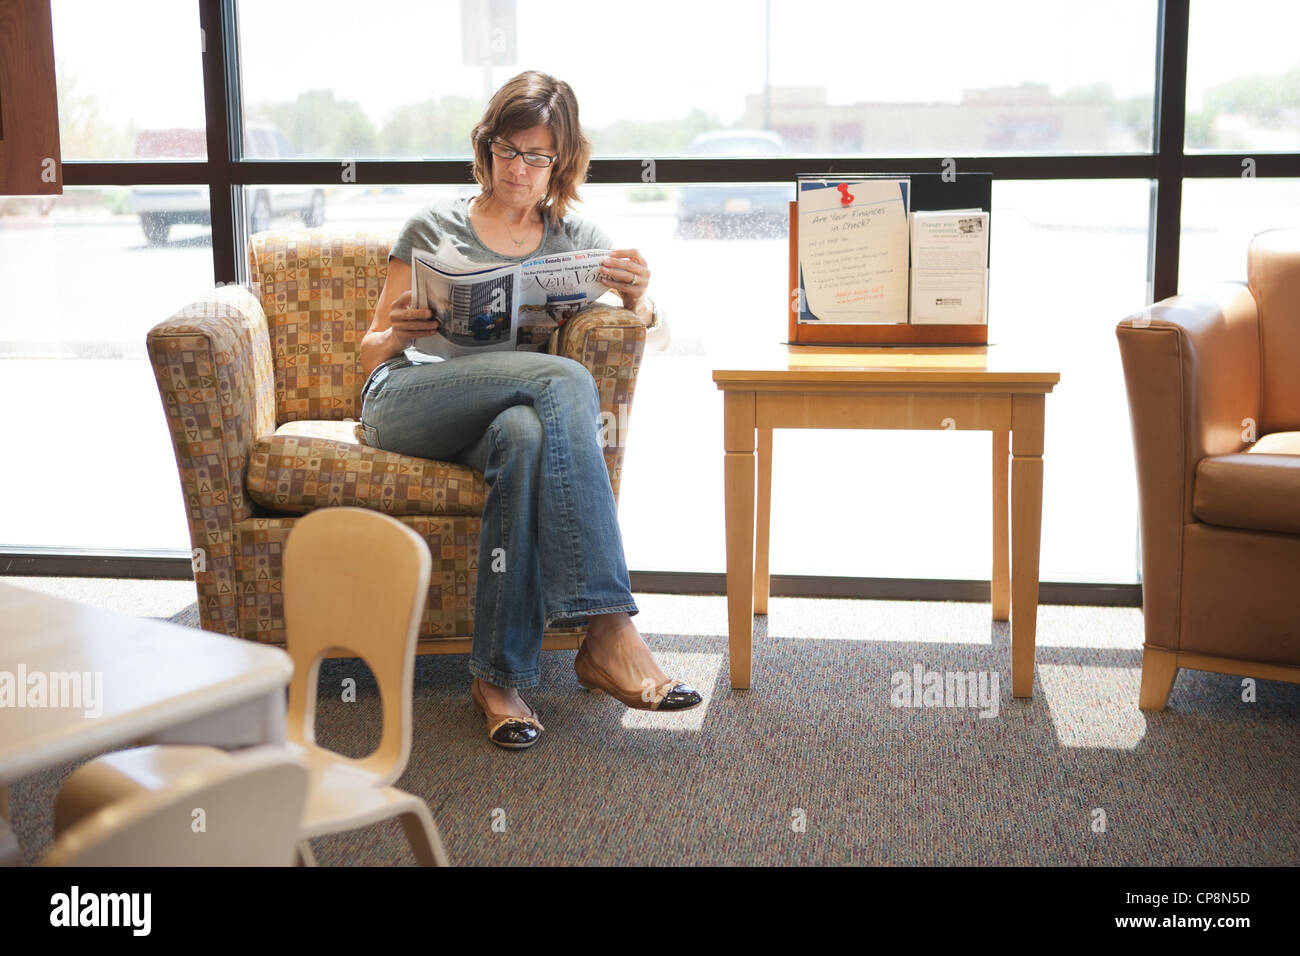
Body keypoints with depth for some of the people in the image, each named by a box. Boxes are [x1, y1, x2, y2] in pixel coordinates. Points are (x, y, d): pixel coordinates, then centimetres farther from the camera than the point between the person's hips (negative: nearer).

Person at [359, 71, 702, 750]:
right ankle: (608, 631, -41)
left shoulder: (577, 240, 21)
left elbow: (645, 332, 10)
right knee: (565, 381, -34)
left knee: (526, 435, -40)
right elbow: (369, 354, 14)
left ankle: (500, 674, -38)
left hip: (510, 409, 2)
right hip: (407, 399, -2)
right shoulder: (435, 226, 15)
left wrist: (636, 298, -13)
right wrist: (393, 338, -11)